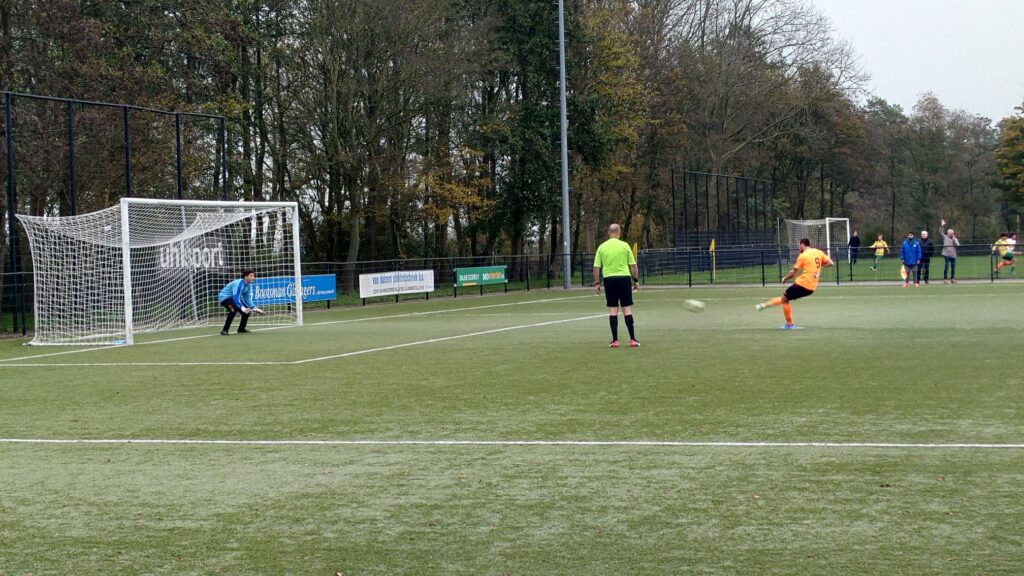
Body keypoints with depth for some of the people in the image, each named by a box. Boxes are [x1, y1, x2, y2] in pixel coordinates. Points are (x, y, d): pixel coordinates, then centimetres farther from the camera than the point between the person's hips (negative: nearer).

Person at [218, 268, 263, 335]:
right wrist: (242, 308, -49)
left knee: (247, 310, 5)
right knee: (234, 308, -35)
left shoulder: (248, 285, -3)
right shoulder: (238, 283, -31)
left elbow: (247, 299, 4)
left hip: (235, 298, 9)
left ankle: (241, 329, 27)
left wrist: (254, 308, -9)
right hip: (224, 297, -9)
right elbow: (235, 298, -38)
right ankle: (225, 330, -32)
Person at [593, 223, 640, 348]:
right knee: (627, 309, 1)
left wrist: (596, 283, 8)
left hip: (609, 279, 1)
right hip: (624, 277, -1)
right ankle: (632, 340, -1)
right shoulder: (624, 246, -1)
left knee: (612, 309, 5)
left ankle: (615, 340, 3)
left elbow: (596, 267, 2)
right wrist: (636, 280, 8)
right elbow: (633, 265, 0)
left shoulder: (602, 247, 3)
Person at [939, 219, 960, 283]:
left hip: (953, 255, 3)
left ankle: (952, 279, 16)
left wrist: (954, 238, -4)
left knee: (953, 267, 7)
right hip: (946, 254, -3)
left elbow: (958, 245, -4)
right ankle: (944, 279, -5)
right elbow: (940, 231, -1)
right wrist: (942, 226, -12)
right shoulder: (945, 237, 7)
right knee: (946, 266, -9)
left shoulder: (955, 239, 12)